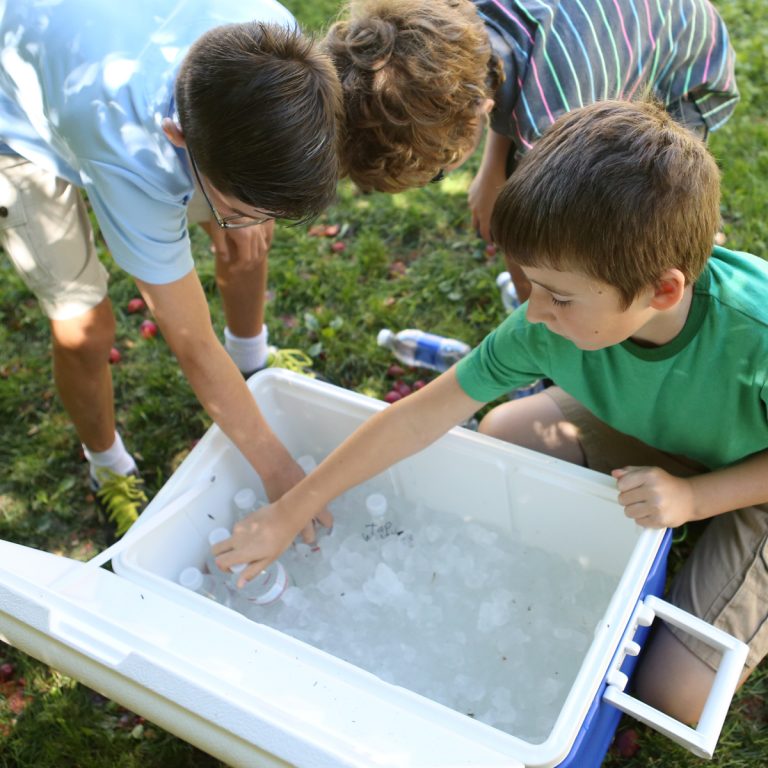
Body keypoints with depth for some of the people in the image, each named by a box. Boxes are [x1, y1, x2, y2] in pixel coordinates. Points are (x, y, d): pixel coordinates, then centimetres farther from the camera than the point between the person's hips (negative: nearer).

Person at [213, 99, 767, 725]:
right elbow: (420, 417, -22)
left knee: (676, 696, -12)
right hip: (653, 438, 4)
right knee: (503, 432, -11)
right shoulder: (548, 324, -30)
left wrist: (692, 496, -33)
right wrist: (289, 513, -18)